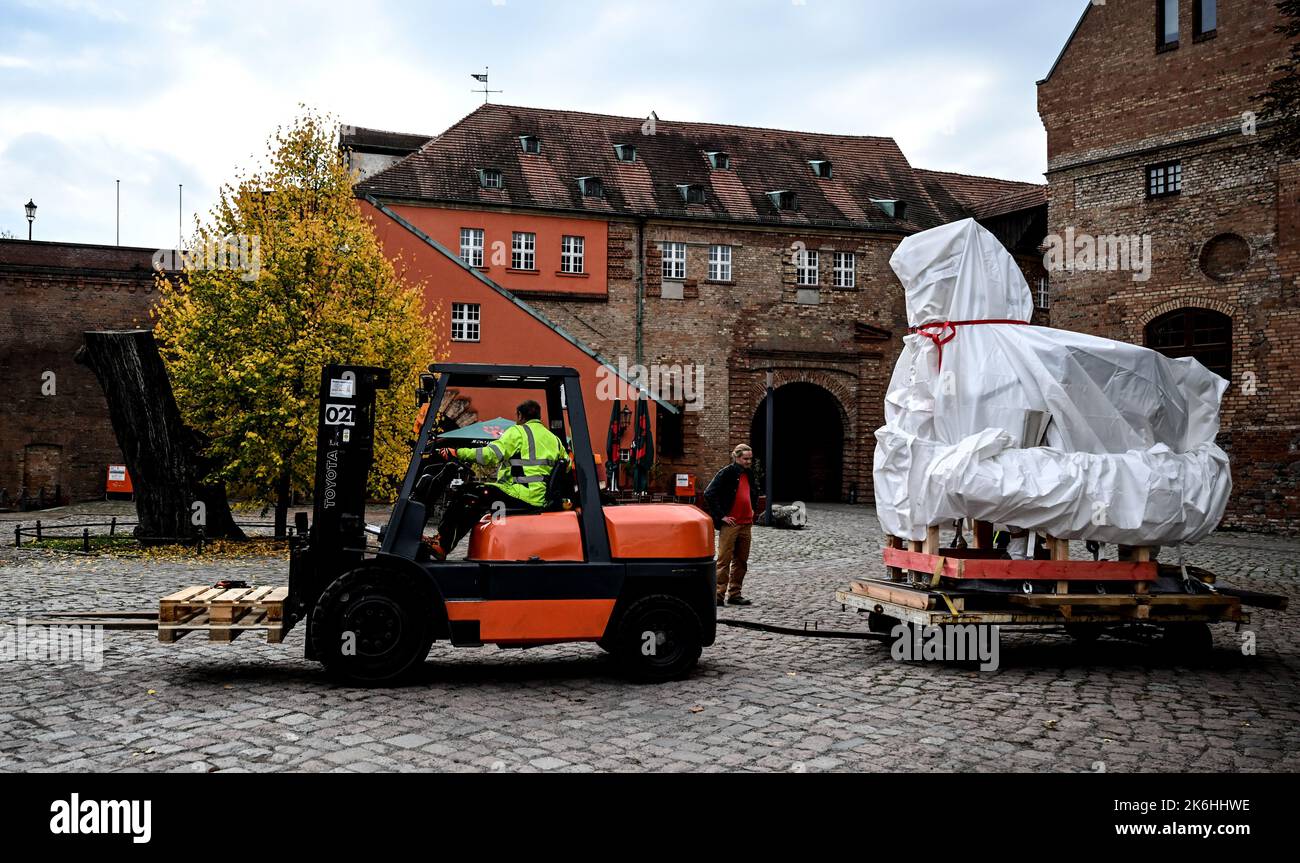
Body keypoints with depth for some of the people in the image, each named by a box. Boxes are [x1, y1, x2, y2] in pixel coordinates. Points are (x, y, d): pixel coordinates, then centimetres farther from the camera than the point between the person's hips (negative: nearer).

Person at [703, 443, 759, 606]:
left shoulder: (749, 474, 13)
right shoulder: (726, 473, -10)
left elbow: (754, 492, 32)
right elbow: (709, 494, -16)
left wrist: (753, 510, 18)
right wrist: (721, 515, -14)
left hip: (746, 524, 7)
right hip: (730, 524, -7)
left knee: (741, 561, 10)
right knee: (724, 560, -5)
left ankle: (735, 594, 18)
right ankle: (719, 595, -2)